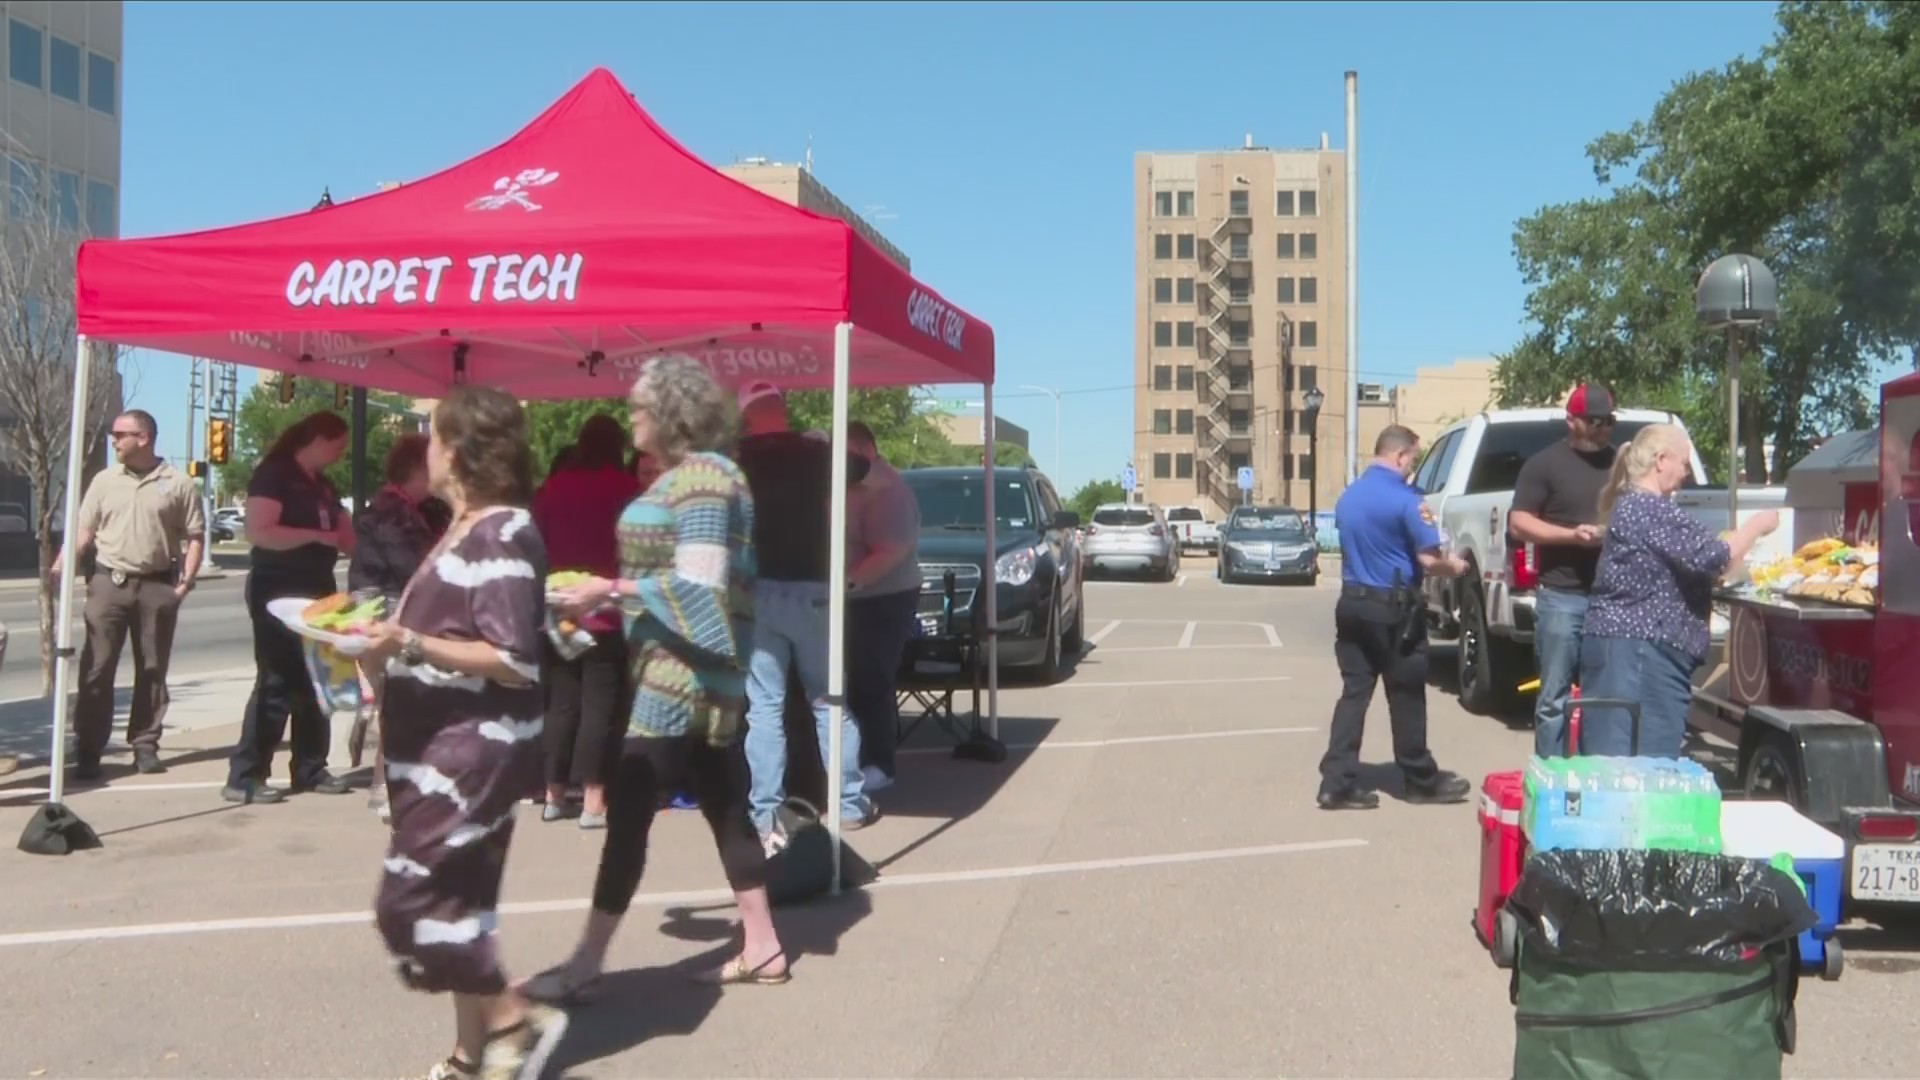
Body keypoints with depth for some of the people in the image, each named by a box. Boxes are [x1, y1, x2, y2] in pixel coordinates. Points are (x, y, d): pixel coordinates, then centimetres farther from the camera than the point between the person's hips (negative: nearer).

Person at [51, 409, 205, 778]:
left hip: (157, 586, -1)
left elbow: (195, 536, 2)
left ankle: (145, 745, 15)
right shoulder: (105, 480, 9)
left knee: (151, 671, 6)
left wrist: (186, 581, -7)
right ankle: (87, 751, 2)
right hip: (109, 583, 1)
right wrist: (61, 566, -8)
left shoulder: (178, 484, 2)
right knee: (96, 669, -1)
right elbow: (84, 530, 6)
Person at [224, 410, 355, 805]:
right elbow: (257, 532, -23)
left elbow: (341, 533, 22)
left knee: (314, 683, 10)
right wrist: (316, 536, -21)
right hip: (278, 591, -9)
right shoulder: (273, 476, -10)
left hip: (316, 590, 9)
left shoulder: (321, 484, 16)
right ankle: (244, 777, -5)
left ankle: (310, 769, 18)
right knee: (275, 683, -9)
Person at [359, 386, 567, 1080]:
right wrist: (389, 637, 10)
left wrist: (410, 645, -24)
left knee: (409, 902, -8)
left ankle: (514, 1021, 5)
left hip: (473, 749, -10)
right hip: (442, 745, 10)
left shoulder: (505, 536, -17)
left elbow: (515, 661, -22)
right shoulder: (465, 529, 13)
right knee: (453, 900, 14)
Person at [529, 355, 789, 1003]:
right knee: (725, 807, 12)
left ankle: (587, 964, 2)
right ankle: (761, 948, 20)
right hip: (683, 671, 10)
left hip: (683, 674, -10)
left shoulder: (700, 478, -15)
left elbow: (699, 587, -23)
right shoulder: (686, 475, 16)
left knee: (628, 811, -5)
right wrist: (617, 592, 10)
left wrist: (613, 589, -17)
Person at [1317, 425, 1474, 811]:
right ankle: (1422, 781, 20)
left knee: (1354, 692, 6)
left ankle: (1338, 782, 1)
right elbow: (1429, 560, -15)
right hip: (1392, 609, -7)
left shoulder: (1348, 497, 9)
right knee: (1406, 697, 6)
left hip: (1352, 604, 7)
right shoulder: (1404, 499, -15)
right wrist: (1454, 567, 5)